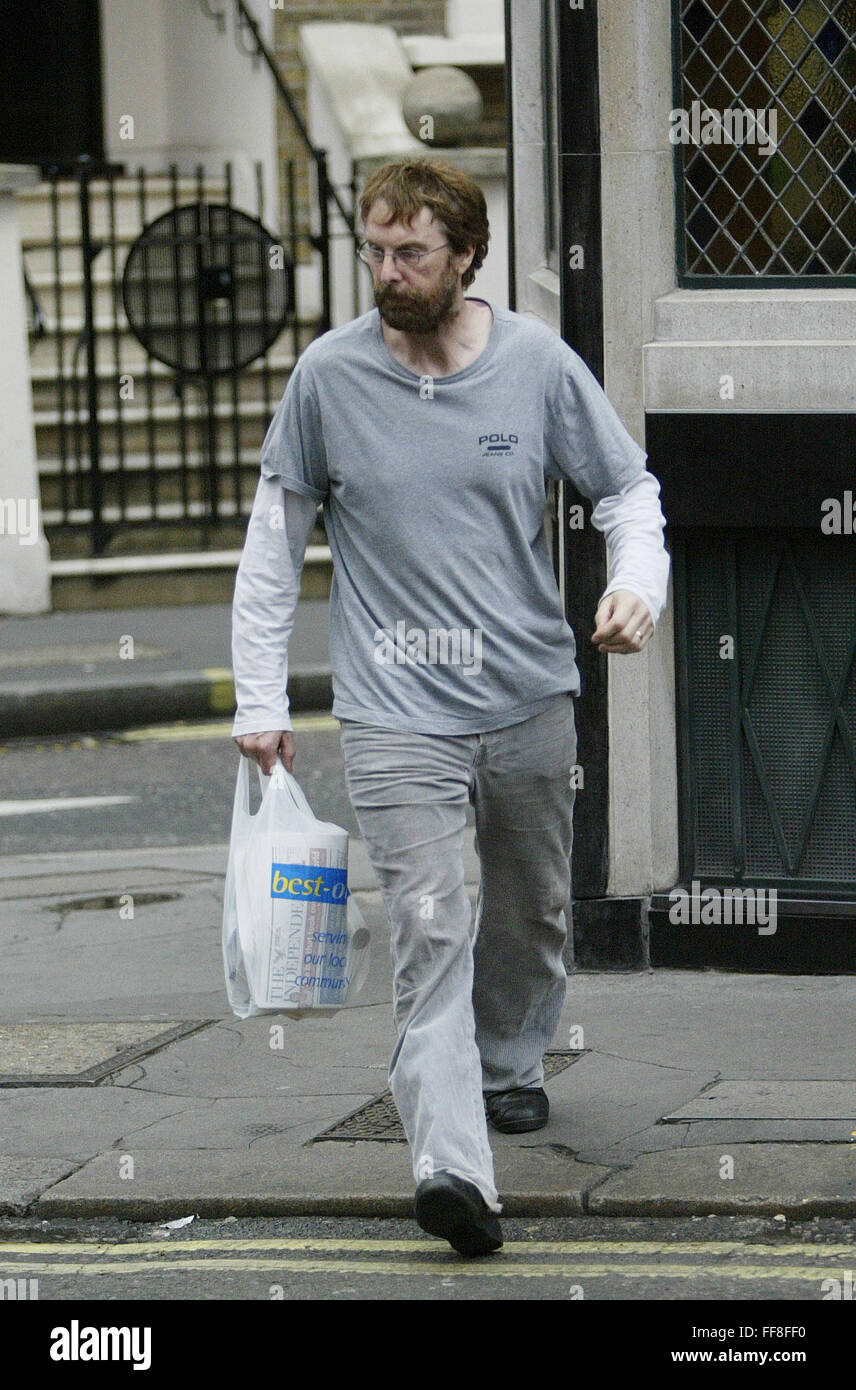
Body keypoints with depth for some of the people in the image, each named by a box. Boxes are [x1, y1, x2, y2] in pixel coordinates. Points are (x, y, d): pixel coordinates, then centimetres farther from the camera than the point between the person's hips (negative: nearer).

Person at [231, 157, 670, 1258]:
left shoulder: (536, 363, -2)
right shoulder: (329, 375, -2)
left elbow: (629, 489, 9)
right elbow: (275, 538, 7)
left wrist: (637, 584, -12)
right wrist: (260, 696, 5)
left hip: (532, 701, 2)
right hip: (396, 714, -2)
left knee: (531, 914, 18)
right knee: (429, 928, -16)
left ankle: (509, 1065, 47)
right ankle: (452, 1166, -27)